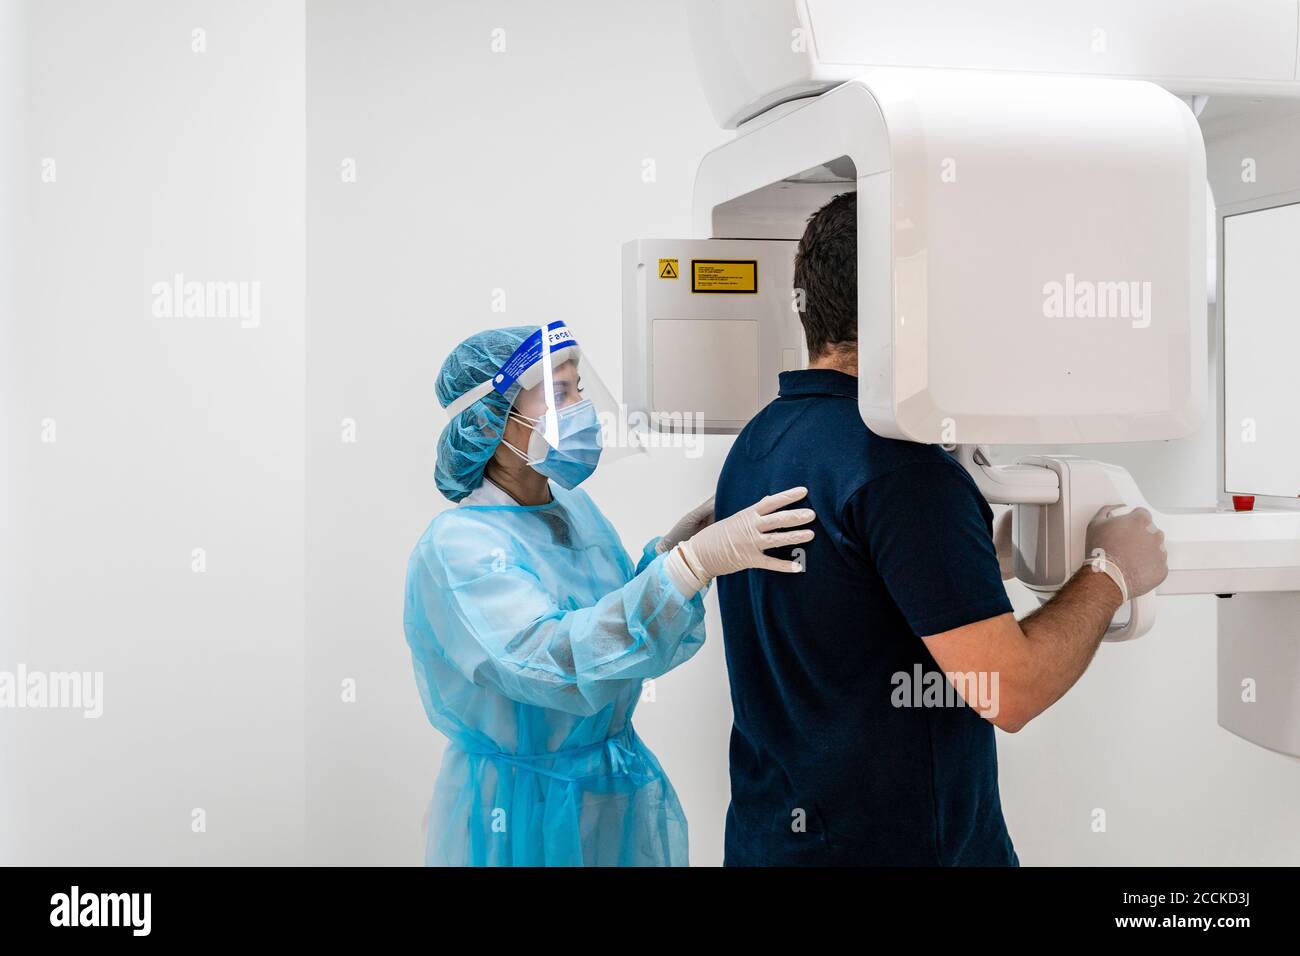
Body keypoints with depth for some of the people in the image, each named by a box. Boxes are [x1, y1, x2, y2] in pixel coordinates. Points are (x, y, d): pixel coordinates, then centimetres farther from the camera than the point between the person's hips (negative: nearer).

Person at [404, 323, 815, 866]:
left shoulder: (571, 505, 1)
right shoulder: (458, 545, -22)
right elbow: (555, 663, -36)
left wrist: (667, 550, -8)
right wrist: (693, 562, -41)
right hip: (526, 812, -7)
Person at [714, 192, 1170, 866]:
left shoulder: (755, 443, 4)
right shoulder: (901, 465, -23)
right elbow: (1010, 691, -24)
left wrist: (987, 559, 17)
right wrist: (1112, 574, -9)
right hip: (894, 844, -8)